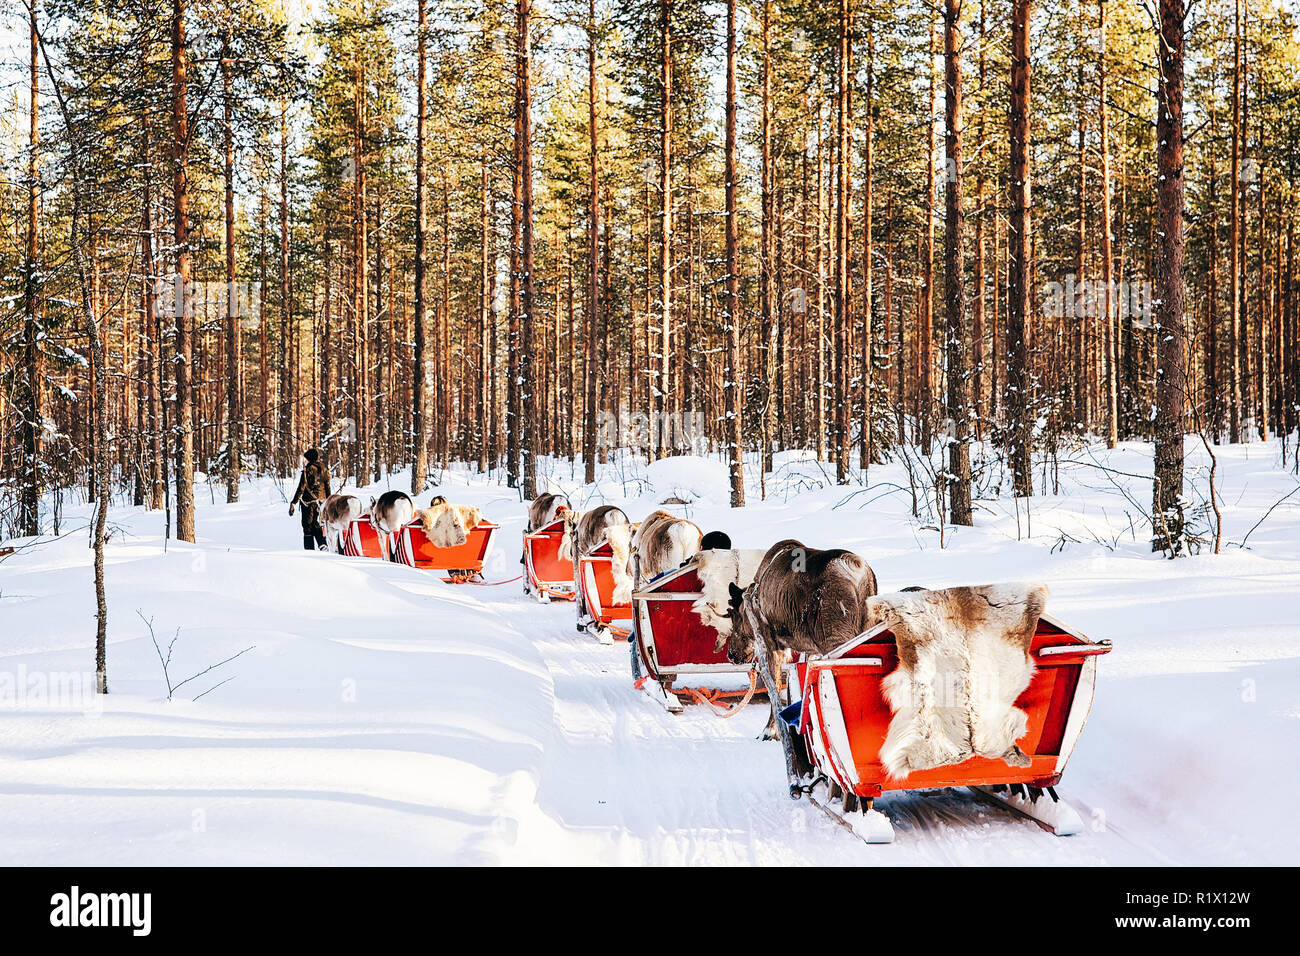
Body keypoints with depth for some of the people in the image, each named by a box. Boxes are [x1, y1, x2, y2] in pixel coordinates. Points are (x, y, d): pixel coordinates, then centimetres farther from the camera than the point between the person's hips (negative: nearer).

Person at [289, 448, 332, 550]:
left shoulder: (308, 470, -13)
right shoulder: (324, 469, 5)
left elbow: (301, 488, -15)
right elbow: (327, 487, 10)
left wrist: (293, 503, -12)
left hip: (309, 500, -6)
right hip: (321, 499, 6)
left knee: (308, 525, 2)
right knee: (317, 524, 17)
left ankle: (309, 549, 2)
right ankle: (322, 544, 2)